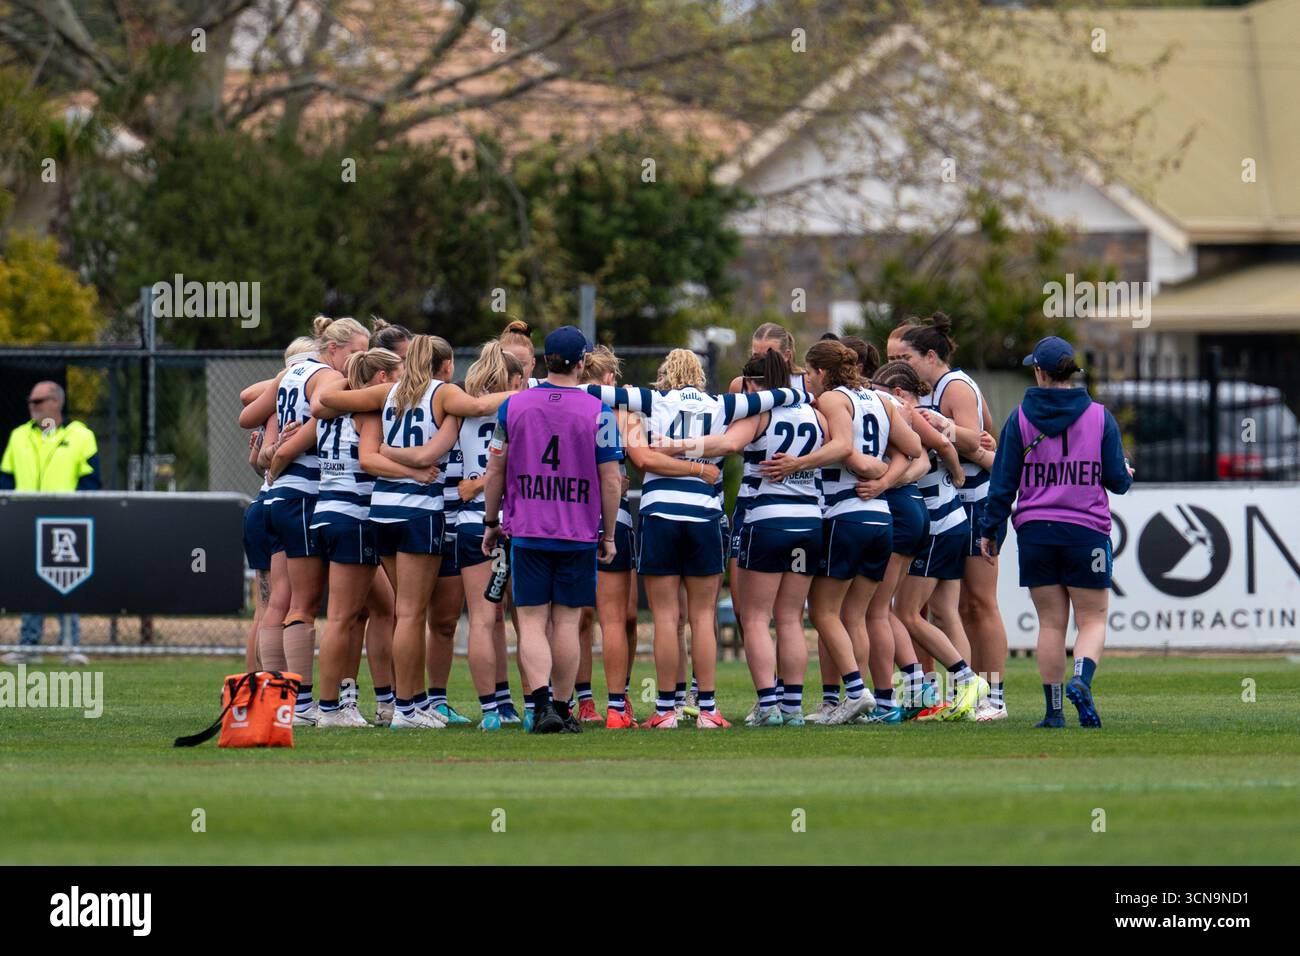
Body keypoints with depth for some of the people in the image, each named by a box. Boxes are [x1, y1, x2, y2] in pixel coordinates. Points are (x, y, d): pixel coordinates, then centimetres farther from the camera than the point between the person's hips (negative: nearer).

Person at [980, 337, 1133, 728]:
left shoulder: (1021, 418, 0)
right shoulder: (1099, 417, -1)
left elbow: (1003, 481, 0)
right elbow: (1117, 479, 1)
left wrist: (990, 531, 8)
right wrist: (1127, 475, 25)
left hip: (1035, 531, 1)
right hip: (1087, 531, -1)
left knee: (1050, 623, 7)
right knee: (1093, 619, 4)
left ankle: (1054, 711, 6)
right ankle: (1081, 680, -24)